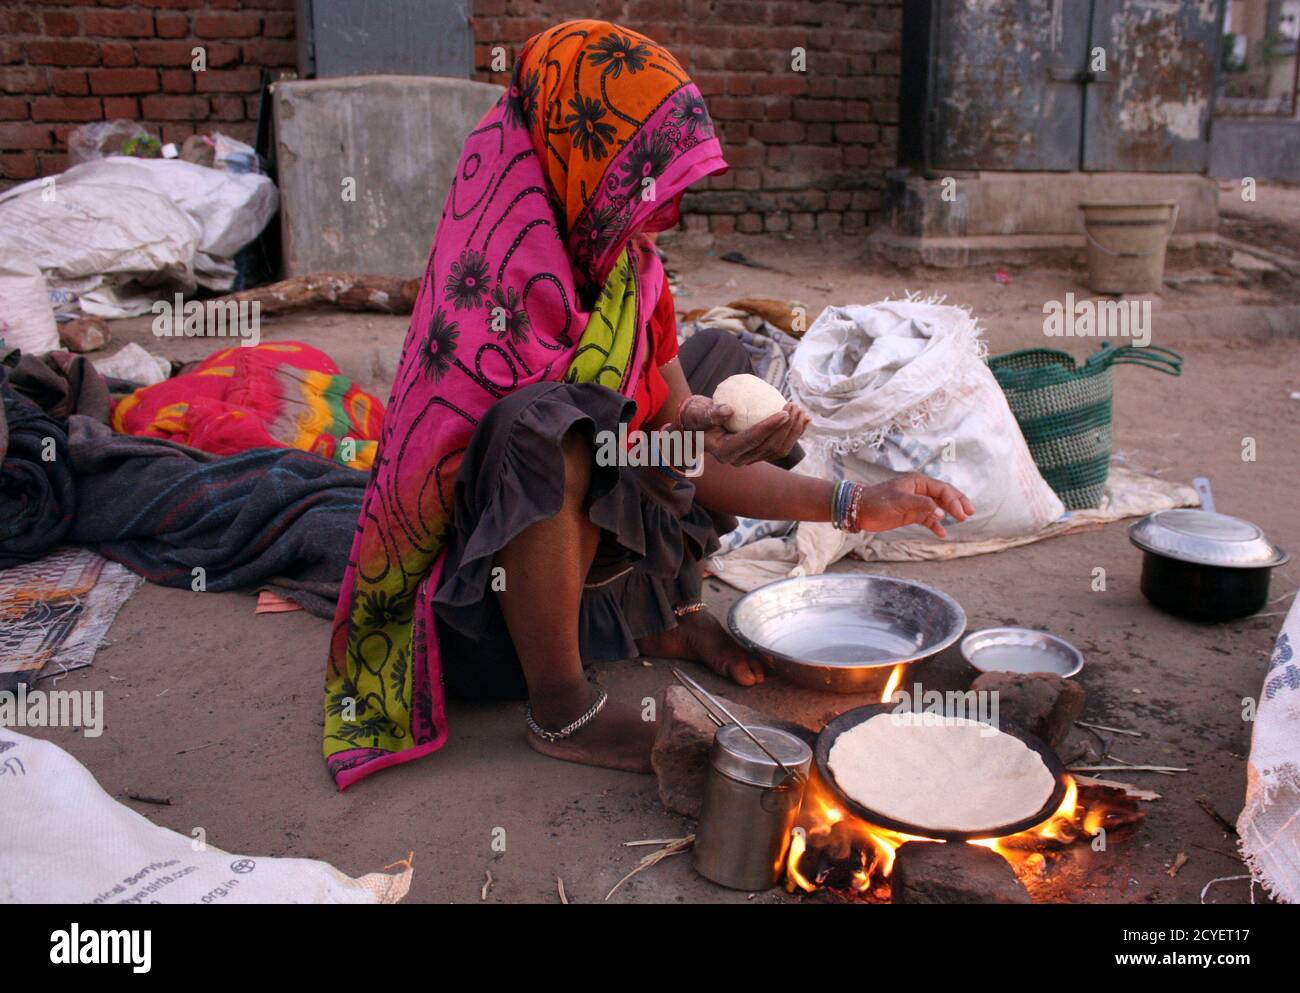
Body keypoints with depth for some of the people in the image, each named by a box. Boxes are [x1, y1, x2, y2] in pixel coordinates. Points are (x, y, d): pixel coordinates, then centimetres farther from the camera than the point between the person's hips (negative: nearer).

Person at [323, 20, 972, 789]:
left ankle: (670, 616, 4)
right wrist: (680, 446, -34)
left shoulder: (624, 257, -2)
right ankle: (562, 711, -21)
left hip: (583, 536, 9)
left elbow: (678, 409, -2)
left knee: (723, 360, 12)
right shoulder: (503, 280, -25)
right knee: (545, 424, -39)